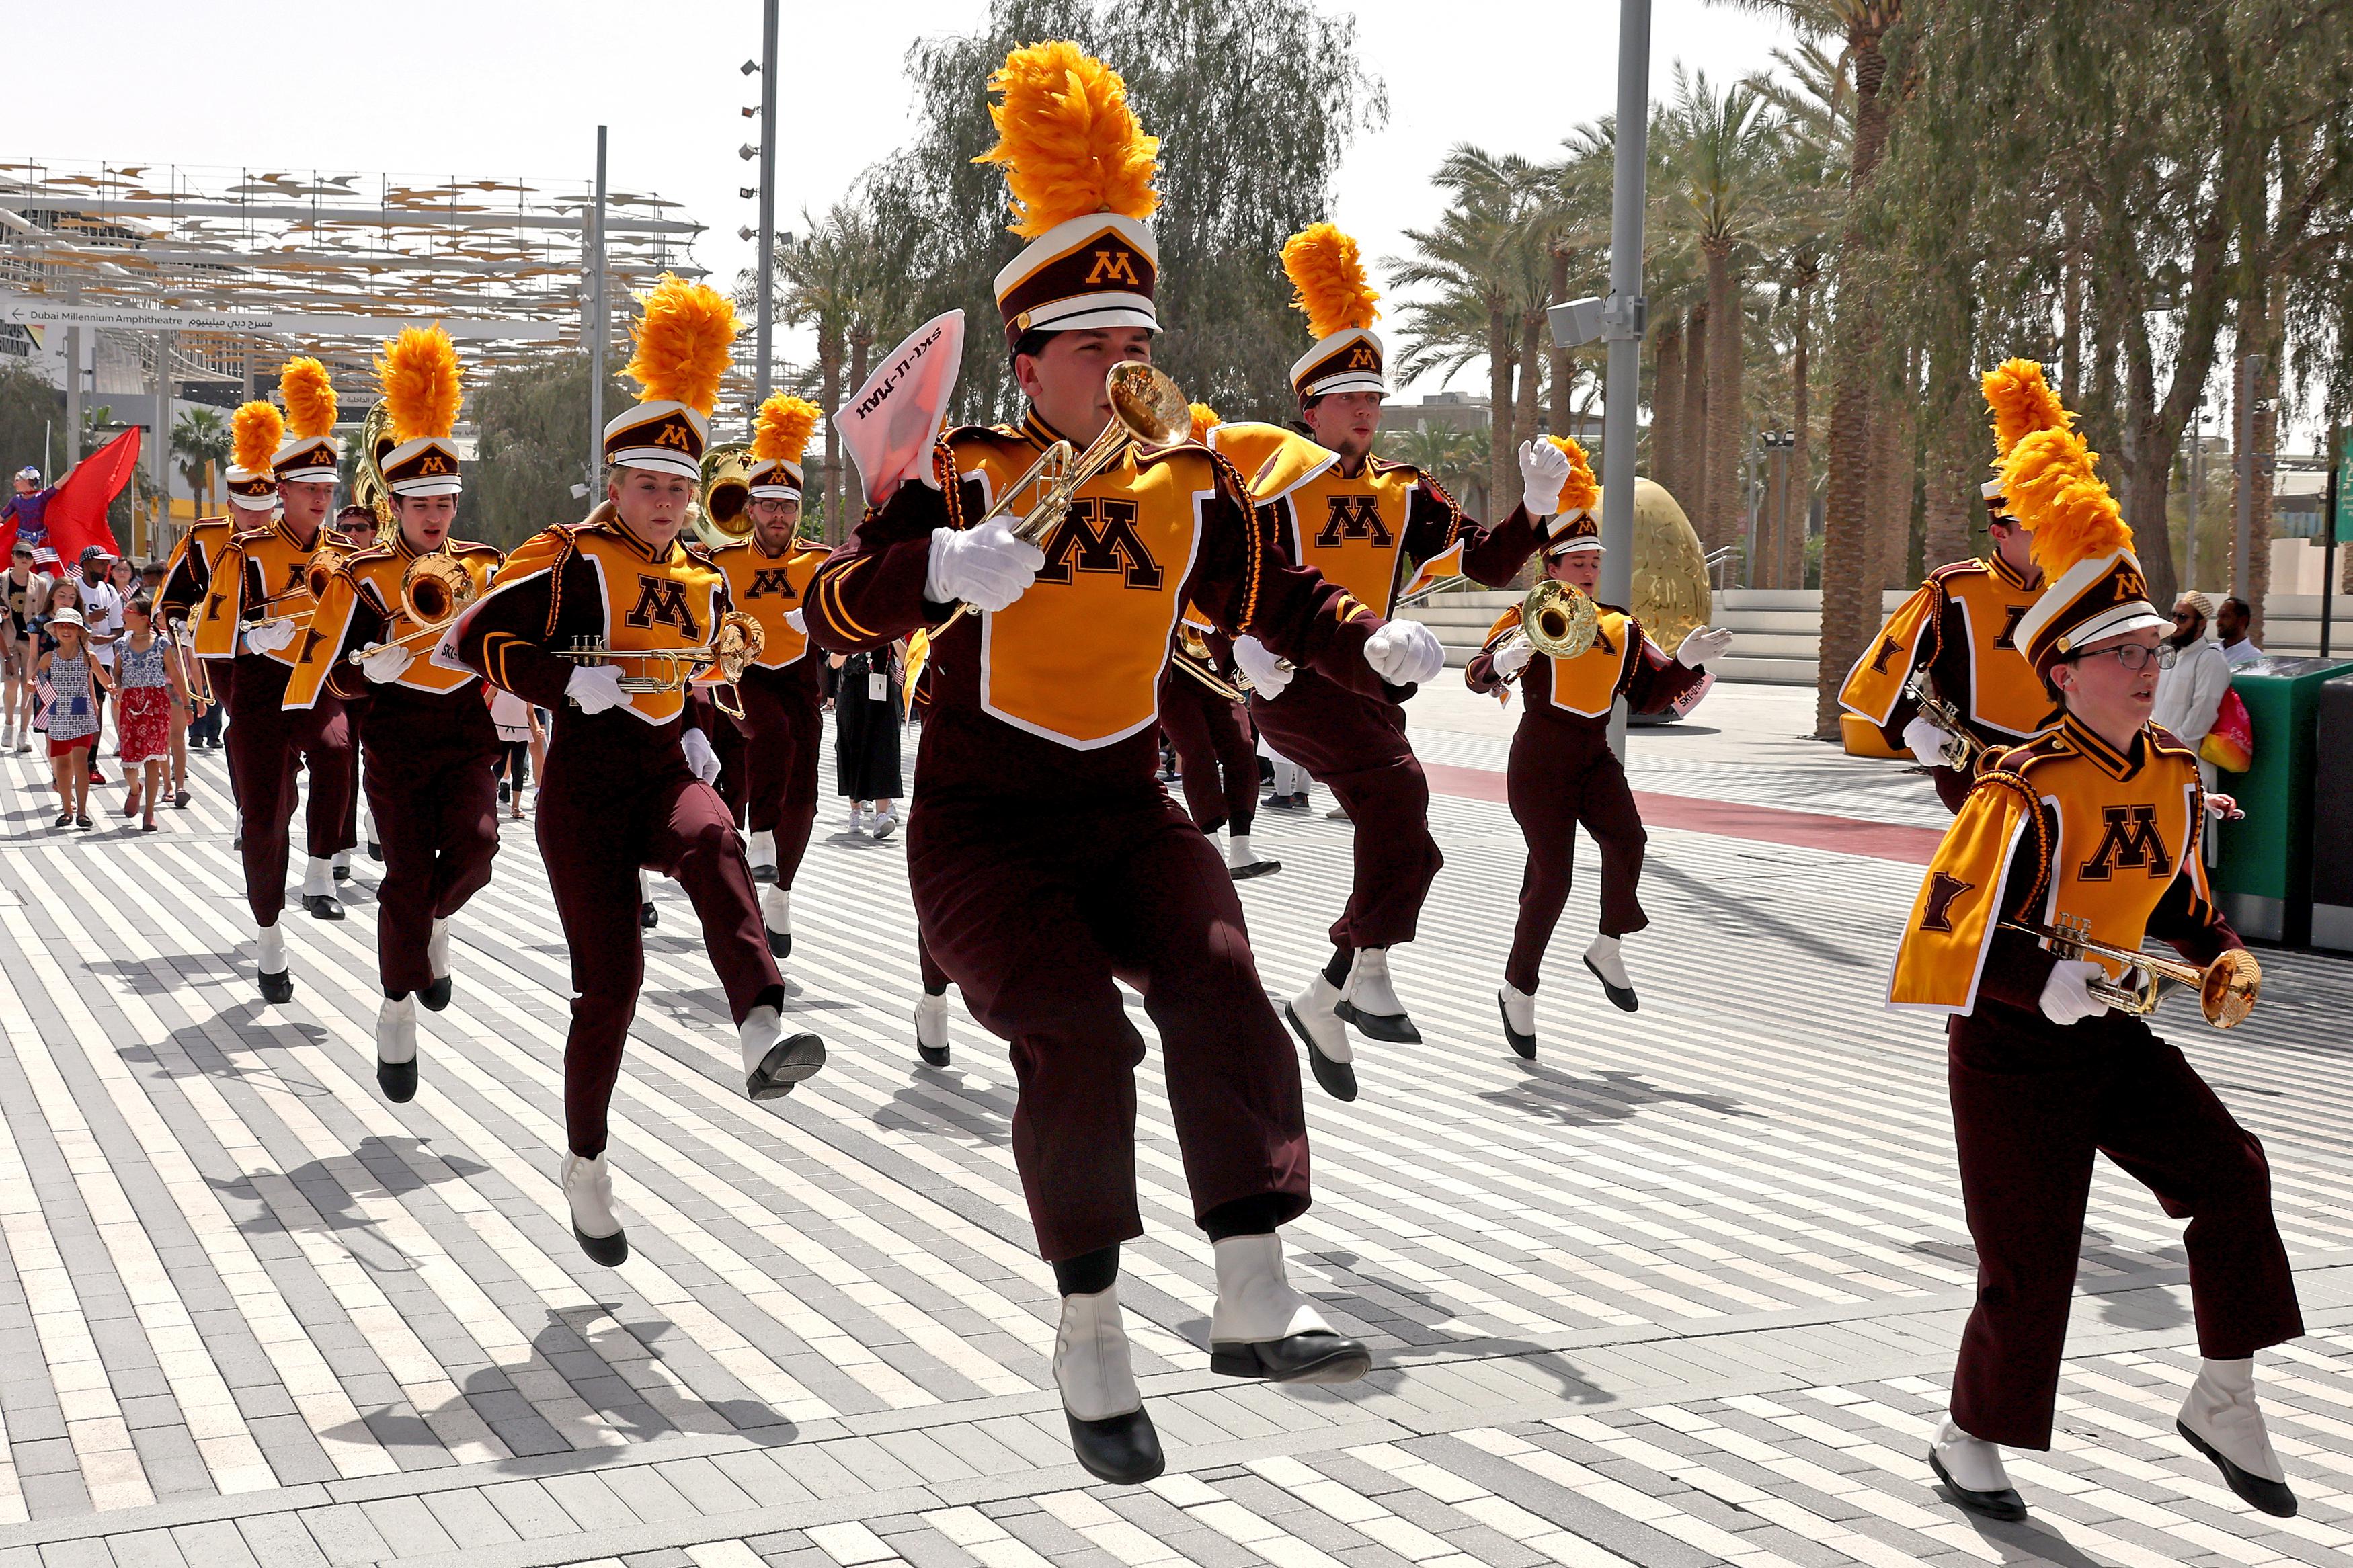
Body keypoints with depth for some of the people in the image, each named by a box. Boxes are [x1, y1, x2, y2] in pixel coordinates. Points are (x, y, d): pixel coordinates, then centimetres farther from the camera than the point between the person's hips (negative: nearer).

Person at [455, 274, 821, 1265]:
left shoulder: (702, 579, 13)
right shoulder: (567, 560, -4)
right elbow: (475, 640, -11)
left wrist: (697, 731, 11)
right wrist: (572, 681, -23)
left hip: (668, 774, 3)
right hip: (585, 790, -3)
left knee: (715, 845, -34)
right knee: (610, 985, -4)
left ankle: (763, 1040, -54)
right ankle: (586, 1165, 17)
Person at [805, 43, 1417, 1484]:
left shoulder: (1192, 486, 3)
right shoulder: (965, 478, -9)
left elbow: (1282, 603, 14)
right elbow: (837, 616, -18)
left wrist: (1379, 644, -7)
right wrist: (938, 570, -39)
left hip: (1126, 813, 4)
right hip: (983, 826, -3)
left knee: (1220, 989, -20)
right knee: (1078, 1040, -20)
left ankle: (1253, 1304, -20)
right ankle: (1091, 1333, -4)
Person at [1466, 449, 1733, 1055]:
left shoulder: (1619, 628, 8)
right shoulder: (1531, 619, -7)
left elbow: (1649, 696, 11)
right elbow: (1477, 678, -19)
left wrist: (1689, 662, -4)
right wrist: (1505, 660, -41)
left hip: (1595, 756, 4)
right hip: (1540, 759, -4)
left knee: (1626, 839, -23)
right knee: (1551, 878, -8)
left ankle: (1608, 949, -2)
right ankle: (1518, 992, 9)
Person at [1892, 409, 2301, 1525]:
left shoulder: (2173, 775, 2)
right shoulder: (2027, 792, -20)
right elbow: (1947, 930, -22)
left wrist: (2223, 957, 3)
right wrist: (2041, 983, -35)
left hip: (2111, 1032, 6)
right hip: (2011, 1051, -6)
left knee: (2228, 1175, -11)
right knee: (2028, 1257, 0)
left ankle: (2224, 1401, 3)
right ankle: (1971, 1442, 21)